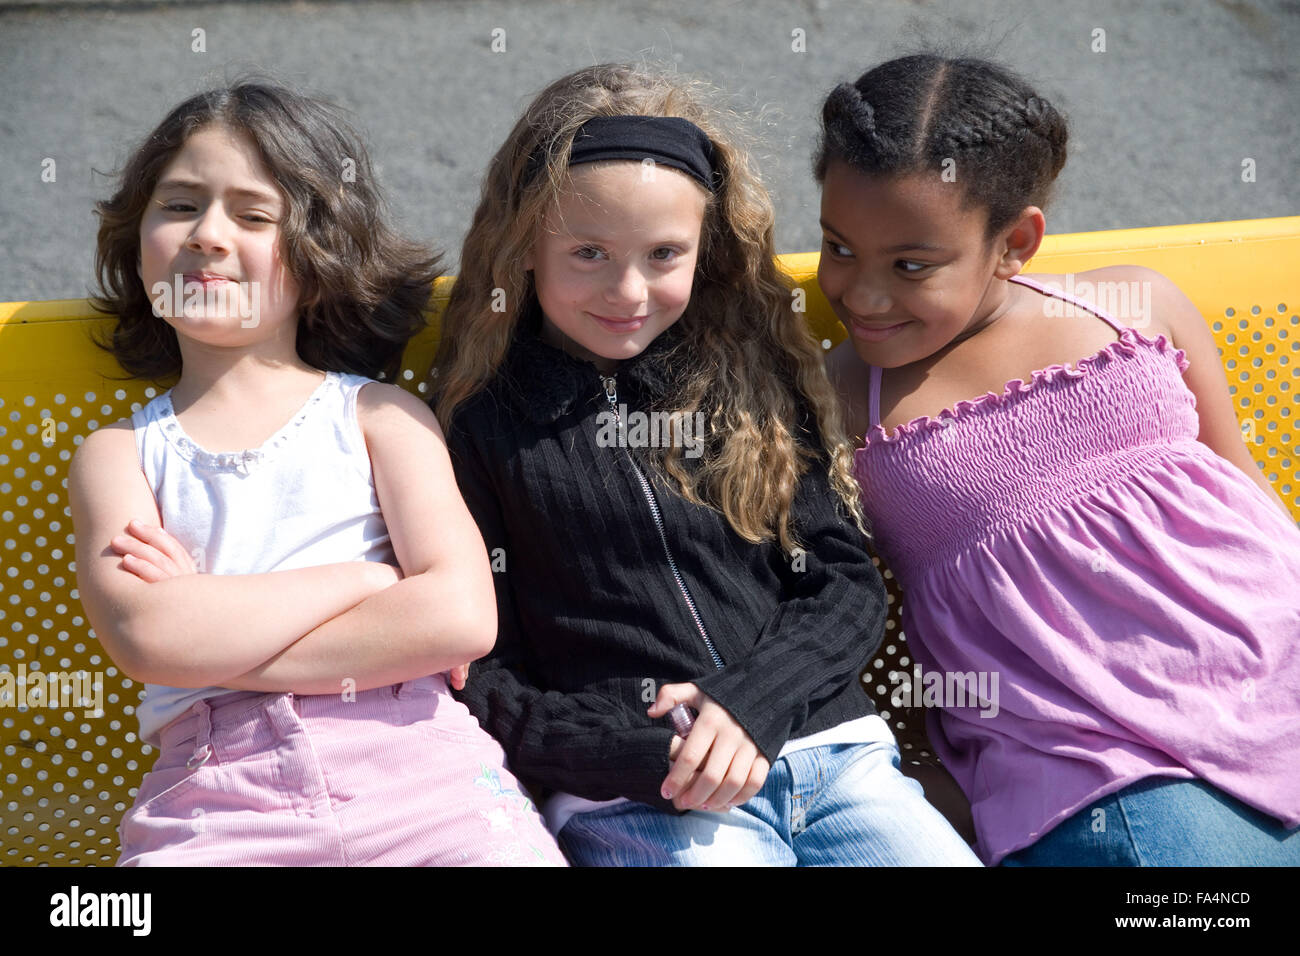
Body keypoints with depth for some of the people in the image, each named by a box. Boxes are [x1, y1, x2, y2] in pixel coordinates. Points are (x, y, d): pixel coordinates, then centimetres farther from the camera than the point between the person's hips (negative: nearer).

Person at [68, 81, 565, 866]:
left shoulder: (378, 414, 10)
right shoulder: (120, 452, 13)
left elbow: (461, 618, -5)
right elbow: (147, 638, -6)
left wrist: (219, 632, -4)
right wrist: (369, 578, -4)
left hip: (416, 772, 0)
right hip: (212, 798, 0)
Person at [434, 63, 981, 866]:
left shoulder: (755, 379, 11)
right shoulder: (486, 422, 3)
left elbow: (848, 585, 9)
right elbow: (477, 675, 2)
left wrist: (750, 700, -9)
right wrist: (642, 757, -12)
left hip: (828, 751, 3)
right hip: (633, 800, -3)